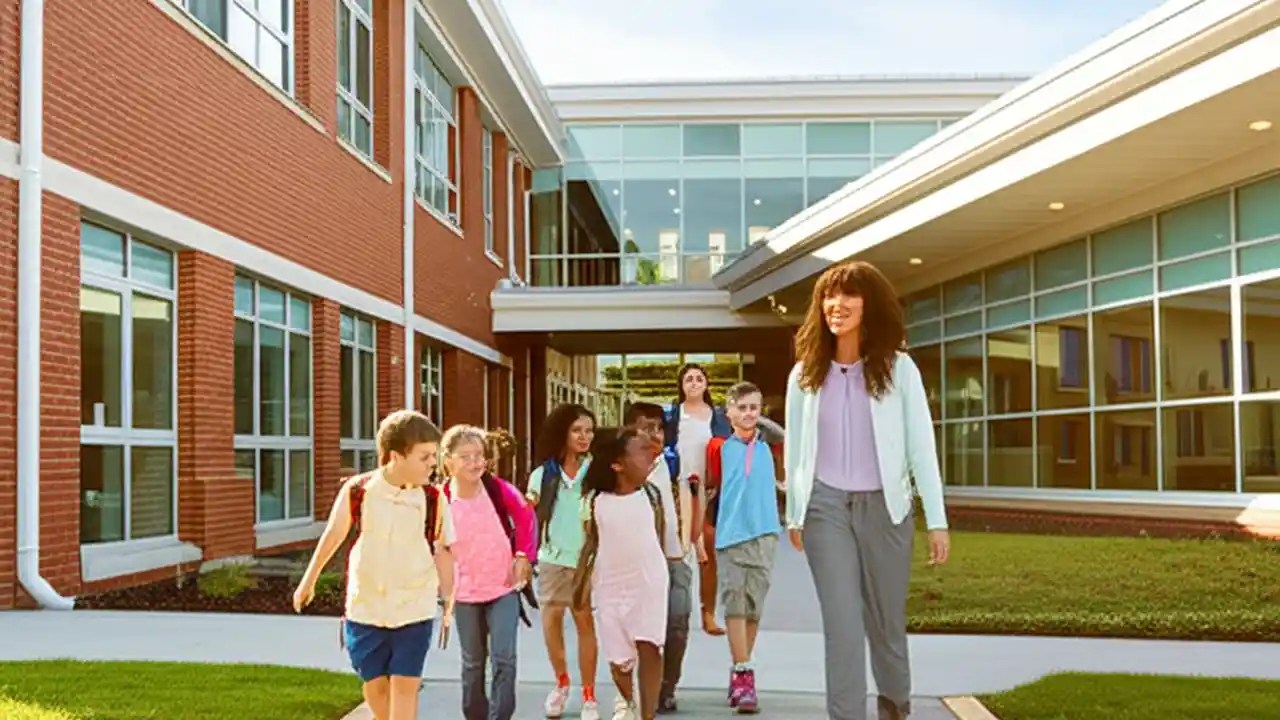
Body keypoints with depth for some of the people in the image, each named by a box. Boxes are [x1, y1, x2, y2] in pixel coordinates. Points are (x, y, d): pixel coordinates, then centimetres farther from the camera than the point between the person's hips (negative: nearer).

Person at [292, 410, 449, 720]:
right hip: (366, 606, 1)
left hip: (414, 608, -1)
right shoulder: (357, 490, -12)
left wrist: (448, 599, 1)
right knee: (375, 684, 10)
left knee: (405, 684, -2)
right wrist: (308, 580, 14)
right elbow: (333, 535, 3)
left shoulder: (432, 500, -10)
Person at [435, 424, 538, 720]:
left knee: (503, 659, -8)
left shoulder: (497, 488, -12)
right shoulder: (441, 499, -13)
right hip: (465, 592, 1)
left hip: (504, 587, -1)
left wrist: (524, 555, -4)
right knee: (473, 662, 14)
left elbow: (525, 517, 2)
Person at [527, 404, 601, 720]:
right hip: (552, 558, 2)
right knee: (551, 621, 6)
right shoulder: (543, 474, 3)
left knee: (585, 622, 2)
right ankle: (561, 682, 29)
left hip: (587, 559, -2)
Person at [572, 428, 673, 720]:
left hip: (649, 582, -1)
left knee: (648, 646, -17)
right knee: (618, 657, 10)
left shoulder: (654, 495, -2)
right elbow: (591, 543, 6)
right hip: (610, 586, 1)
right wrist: (582, 582, 4)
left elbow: (661, 537, 7)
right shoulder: (597, 500, -3)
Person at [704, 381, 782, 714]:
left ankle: (740, 672, 19)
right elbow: (709, 485, 8)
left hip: (764, 536, 2)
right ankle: (744, 677, -4)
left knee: (754, 607, 7)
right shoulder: (719, 447, 2)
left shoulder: (768, 446, 7)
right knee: (734, 605, -5)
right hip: (730, 536, -2)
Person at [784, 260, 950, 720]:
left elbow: (921, 446, -3)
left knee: (887, 620, 13)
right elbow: (794, 449, 9)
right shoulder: (806, 373, 3)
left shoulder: (898, 368, -2)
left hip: (885, 506, 0)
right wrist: (793, 515, 11)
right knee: (842, 623, -4)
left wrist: (937, 520, -5)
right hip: (825, 507, 0)